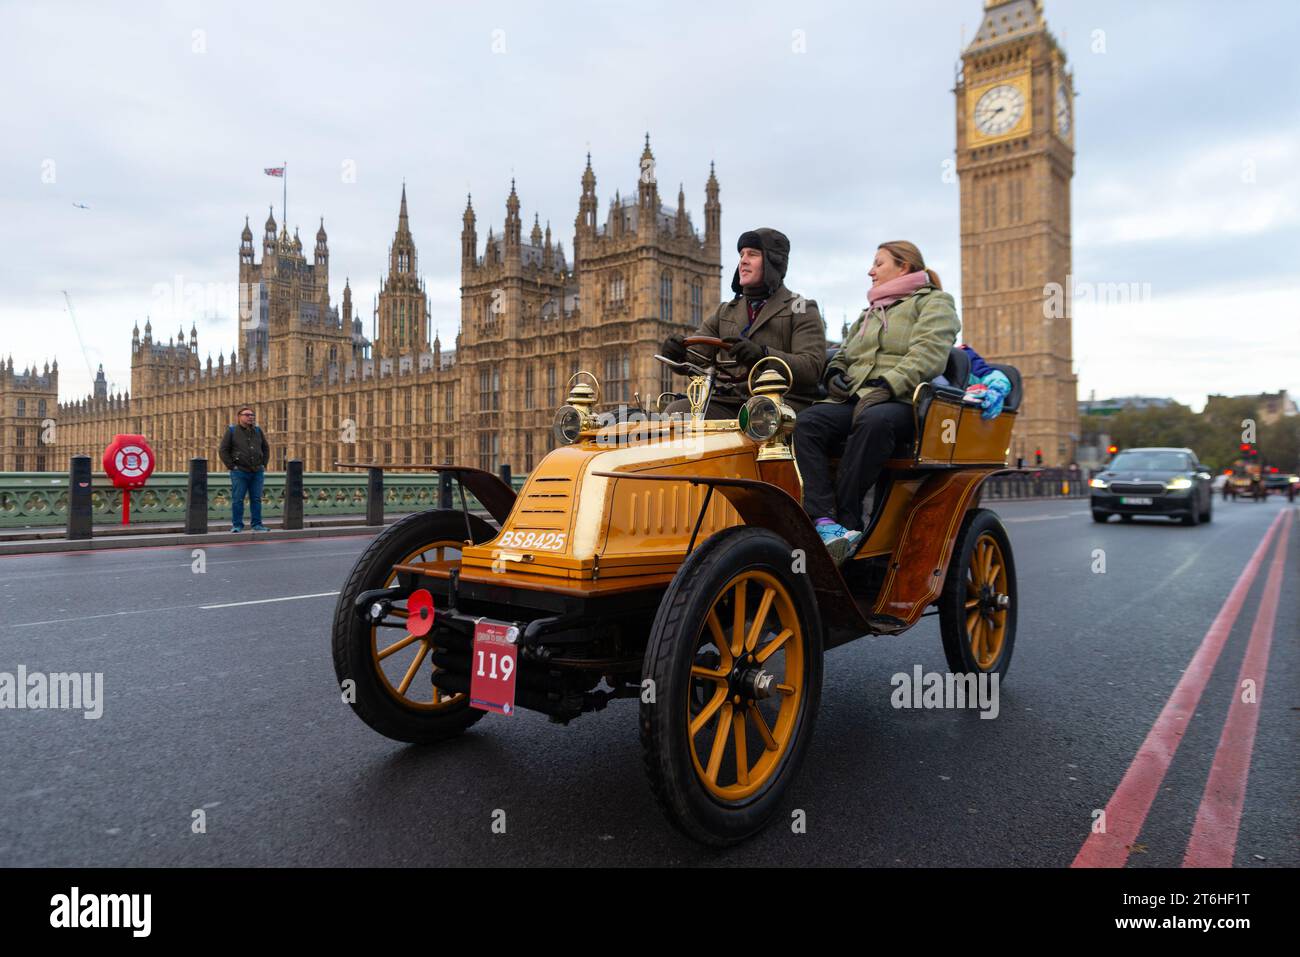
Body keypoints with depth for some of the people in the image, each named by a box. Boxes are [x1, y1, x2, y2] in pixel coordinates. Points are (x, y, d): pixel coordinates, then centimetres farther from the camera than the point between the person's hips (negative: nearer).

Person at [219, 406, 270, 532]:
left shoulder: (258, 430, 10)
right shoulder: (232, 431, 0)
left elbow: (266, 448, 18)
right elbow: (224, 451, -1)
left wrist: (263, 465, 8)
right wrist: (232, 467, -7)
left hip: (257, 472, 3)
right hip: (239, 472, -3)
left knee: (256, 499, 5)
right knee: (237, 499, -2)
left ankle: (257, 524, 10)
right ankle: (237, 525, 3)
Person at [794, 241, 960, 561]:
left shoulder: (934, 303, 13)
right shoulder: (868, 315, 36)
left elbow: (928, 354, -5)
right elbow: (842, 355, 35)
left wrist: (885, 386, -20)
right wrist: (834, 374, 10)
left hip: (905, 403, -6)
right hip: (854, 400, 6)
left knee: (874, 421, -41)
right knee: (807, 423, -27)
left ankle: (848, 521, -38)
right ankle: (823, 520, -39)